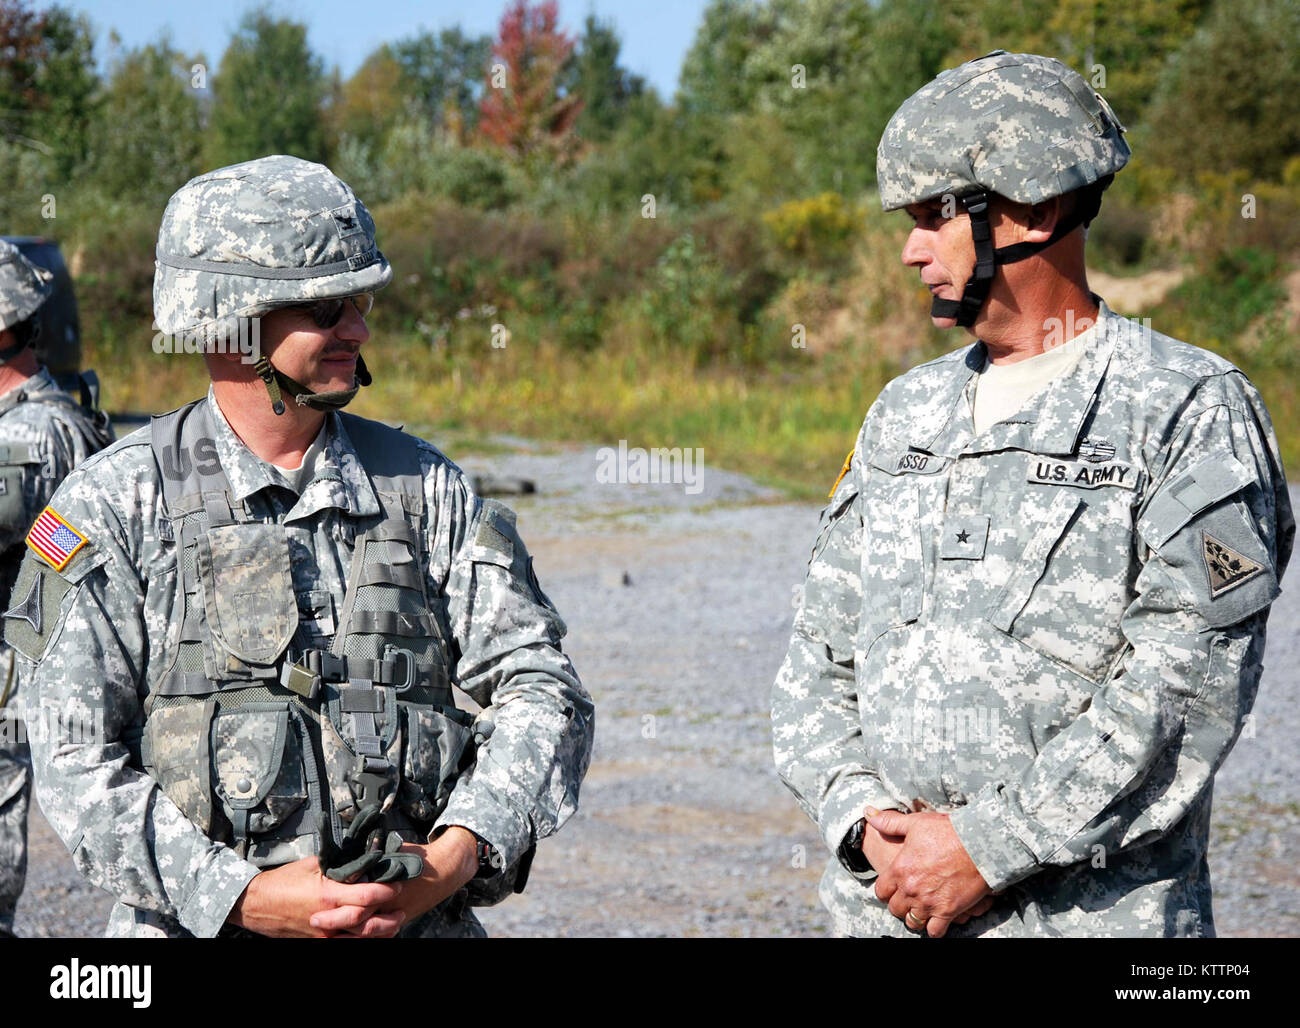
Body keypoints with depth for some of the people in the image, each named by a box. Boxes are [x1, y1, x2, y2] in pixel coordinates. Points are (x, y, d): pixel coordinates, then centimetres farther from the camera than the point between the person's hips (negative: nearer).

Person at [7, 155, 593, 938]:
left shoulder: (422, 485, 11)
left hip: (416, 918, 1)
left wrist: (456, 858, -6)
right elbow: (77, 760, -1)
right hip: (205, 925, -1)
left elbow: (544, 692, 9)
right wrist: (242, 895, -11)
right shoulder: (117, 502, 3)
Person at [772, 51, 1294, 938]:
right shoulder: (903, 413, 13)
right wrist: (861, 817, -5)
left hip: (1091, 910, -5)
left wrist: (989, 849, -16)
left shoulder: (1193, 413, -6)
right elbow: (821, 656, 12)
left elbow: (1185, 690, -14)